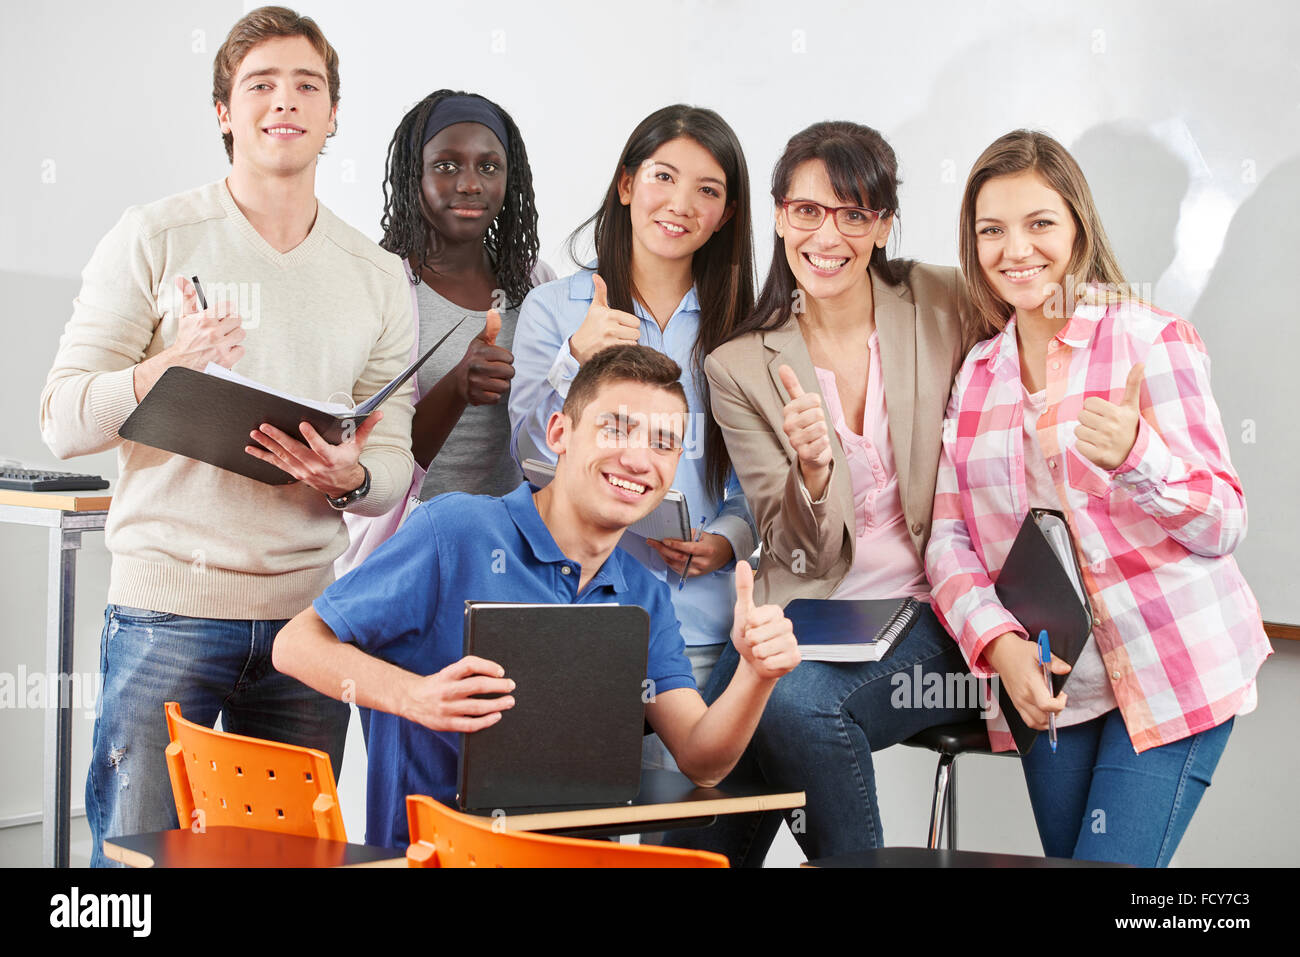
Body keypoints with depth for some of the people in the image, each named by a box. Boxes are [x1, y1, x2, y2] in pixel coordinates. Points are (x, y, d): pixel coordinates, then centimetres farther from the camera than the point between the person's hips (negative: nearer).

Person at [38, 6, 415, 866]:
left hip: (308, 610, 3)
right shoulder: (154, 240, 2)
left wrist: (349, 477, -12)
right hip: (169, 603, -3)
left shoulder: (377, 277, 12)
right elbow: (62, 422, -2)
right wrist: (168, 367, -19)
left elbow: (396, 463, 11)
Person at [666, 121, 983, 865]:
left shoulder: (945, 304, 0)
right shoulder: (741, 366, 4)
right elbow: (806, 555, 0)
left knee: (798, 702, -30)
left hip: (931, 615, -2)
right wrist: (812, 466, -22)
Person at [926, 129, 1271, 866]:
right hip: (1046, 683, 5)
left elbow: (1223, 528, -9)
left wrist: (1135, 454, -28)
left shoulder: (1152, 341, -6)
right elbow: (950, 541, 5)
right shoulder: (976, 376, 9)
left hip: (1171, 672, -5)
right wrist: (1001, 645, -13)